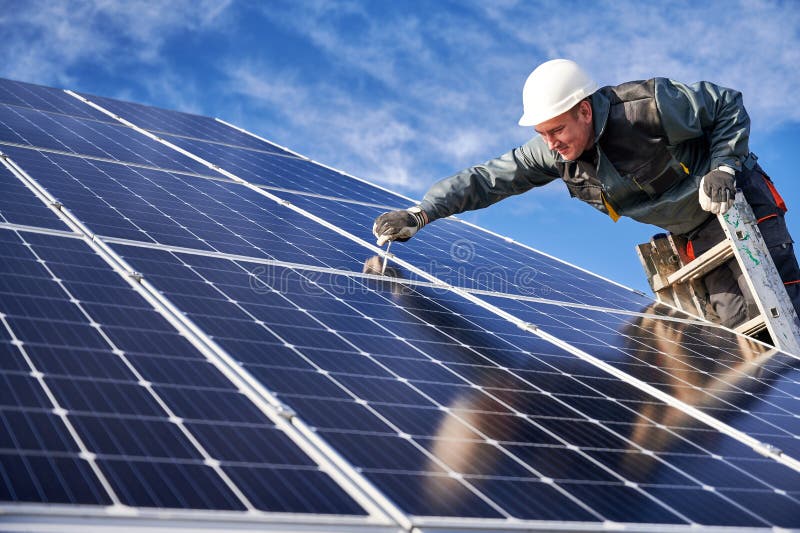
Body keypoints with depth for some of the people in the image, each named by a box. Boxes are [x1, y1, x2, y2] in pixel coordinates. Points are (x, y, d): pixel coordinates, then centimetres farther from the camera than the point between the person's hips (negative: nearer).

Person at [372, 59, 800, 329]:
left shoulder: (651, 106, -29)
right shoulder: (554, 153, -13)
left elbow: (728, 105, -14)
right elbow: (487, 178, -14)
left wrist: (723, 167, -24)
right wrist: (420, 214, -23)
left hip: (737, 198, -5)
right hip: (696, 234, 5)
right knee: (734, 318, -7)